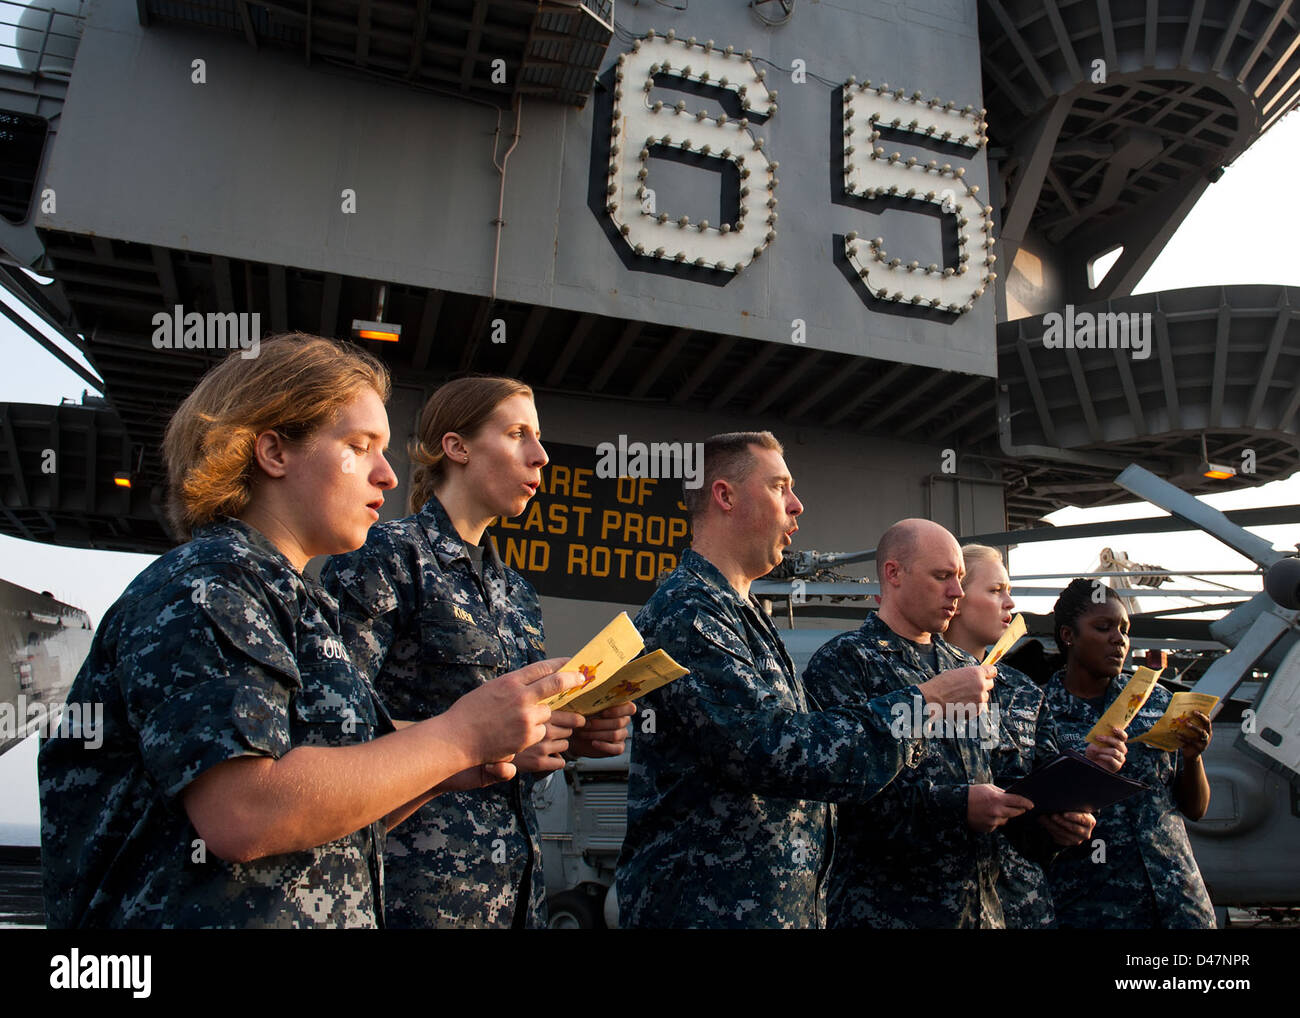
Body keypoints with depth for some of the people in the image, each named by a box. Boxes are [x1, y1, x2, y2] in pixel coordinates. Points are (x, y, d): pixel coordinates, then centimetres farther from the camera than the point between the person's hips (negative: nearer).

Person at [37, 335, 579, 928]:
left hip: (323, 921, 8)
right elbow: (241, 816, -24)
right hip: (223, 919, -8)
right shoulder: (198, 590, -11)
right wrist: (458, 736, -19)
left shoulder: (292, 603, 16)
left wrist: (439, 777, 1)